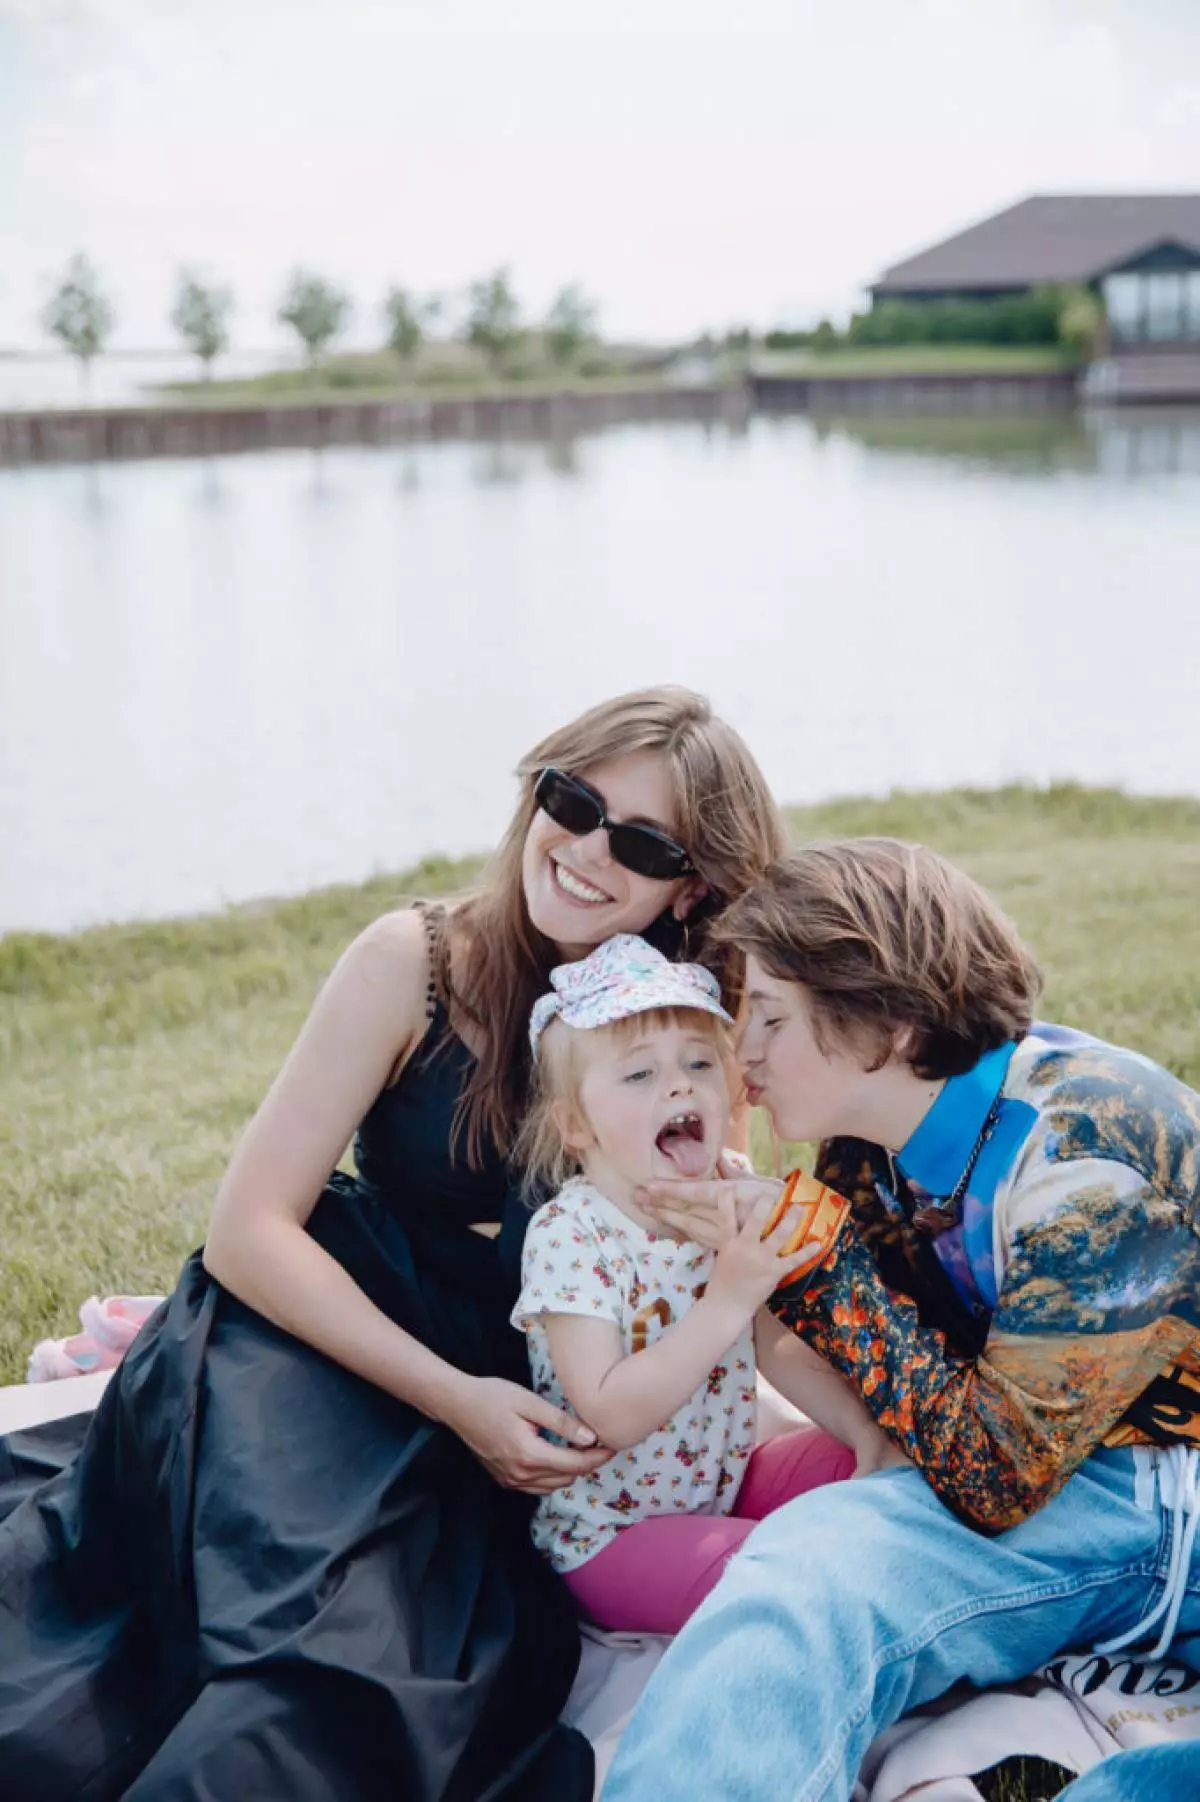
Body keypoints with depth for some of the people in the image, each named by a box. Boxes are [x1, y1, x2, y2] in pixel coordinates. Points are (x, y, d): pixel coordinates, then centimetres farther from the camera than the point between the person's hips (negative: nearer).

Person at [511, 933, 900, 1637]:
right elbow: (610, 1416, -31)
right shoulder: (568, 1237, -23)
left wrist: (868, 1434, -4)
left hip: (727, 1484, 7)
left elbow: (779, 1346, 8)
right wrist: (727, 1302, -36)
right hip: (614, 1533, -7)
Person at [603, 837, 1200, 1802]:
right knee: (799, 1574, -26)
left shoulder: (1094, 1143, -21)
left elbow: (995, 1478, -19)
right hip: (1050, 1480, 4)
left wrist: (809, 1255, -18)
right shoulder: (865, 1151, -1)